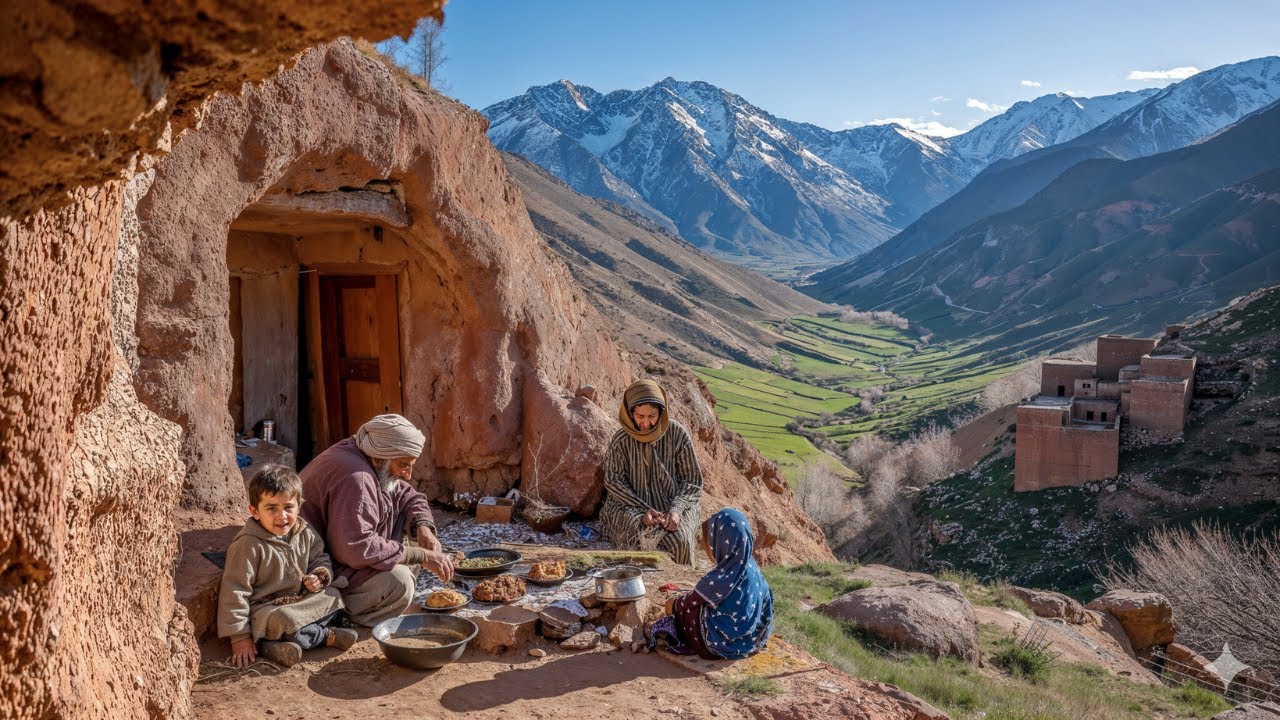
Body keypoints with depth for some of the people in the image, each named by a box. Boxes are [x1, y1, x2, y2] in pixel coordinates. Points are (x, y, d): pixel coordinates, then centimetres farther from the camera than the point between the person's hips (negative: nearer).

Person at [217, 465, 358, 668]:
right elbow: (235, 591, -19)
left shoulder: (305, 534, -1)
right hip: (265, 610, -7)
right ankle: (326, 636, -10)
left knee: (332, 597, -9)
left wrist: (320, 576, -9)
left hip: (302, 601, 8)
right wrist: (240, 637, -19)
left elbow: (320, 559, 17)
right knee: (284, 621, -35)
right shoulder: (248, 546, -21)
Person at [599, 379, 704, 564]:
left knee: (679, 541, -29)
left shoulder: (677, 434, -4)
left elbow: (692, 479, 1)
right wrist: (643, 510, -15)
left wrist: (676, 510, -16)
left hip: (674, 504, 1)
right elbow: (614, 481, -1)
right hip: (632, 506, -1)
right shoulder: (620, 441, -5)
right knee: (646, 539, -31)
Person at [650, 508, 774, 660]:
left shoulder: (717, 580, -28)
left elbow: (690, 601, -10)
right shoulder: (751, 566, -8)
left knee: (685, 607, 6)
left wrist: (673, 604, 15)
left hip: (727, 646, -7)